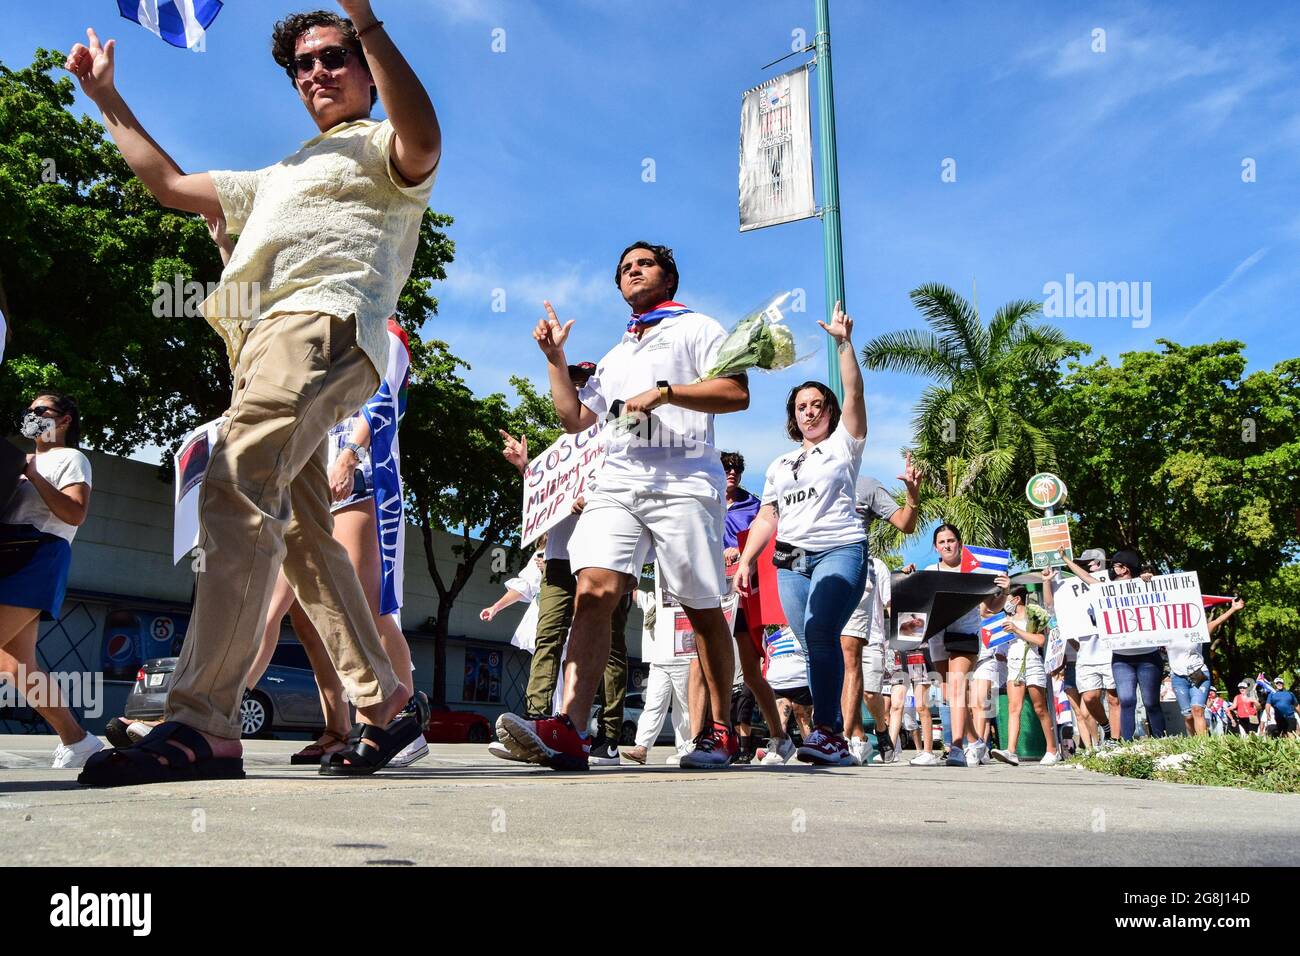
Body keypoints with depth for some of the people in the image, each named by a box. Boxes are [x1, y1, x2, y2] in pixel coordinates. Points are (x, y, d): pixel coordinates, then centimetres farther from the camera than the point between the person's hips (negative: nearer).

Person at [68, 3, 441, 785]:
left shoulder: (380, 149, 14)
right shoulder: (280, 179, 40)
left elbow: (424, 142, -13)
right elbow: (170, 184, 45)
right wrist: (107, 99, 45)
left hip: (321, 320, -10)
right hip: (265, 341, 10)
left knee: (237, 487, -29)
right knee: (302, 535, 3)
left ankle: (203, 726, -38)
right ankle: (387, 706, 8)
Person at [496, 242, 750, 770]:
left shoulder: (696, 329, 12)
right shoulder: (615, 357, 31)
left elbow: (737, 394, -2)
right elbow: (574, 418, 27)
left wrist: (664, 392, -11)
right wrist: (555, 357, 22)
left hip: (685, 482, -4)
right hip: (618, 483, 4)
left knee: (703, 610, 1)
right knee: (593, 591, -17)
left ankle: (720, 731, 13)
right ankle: (568, 730, -29)